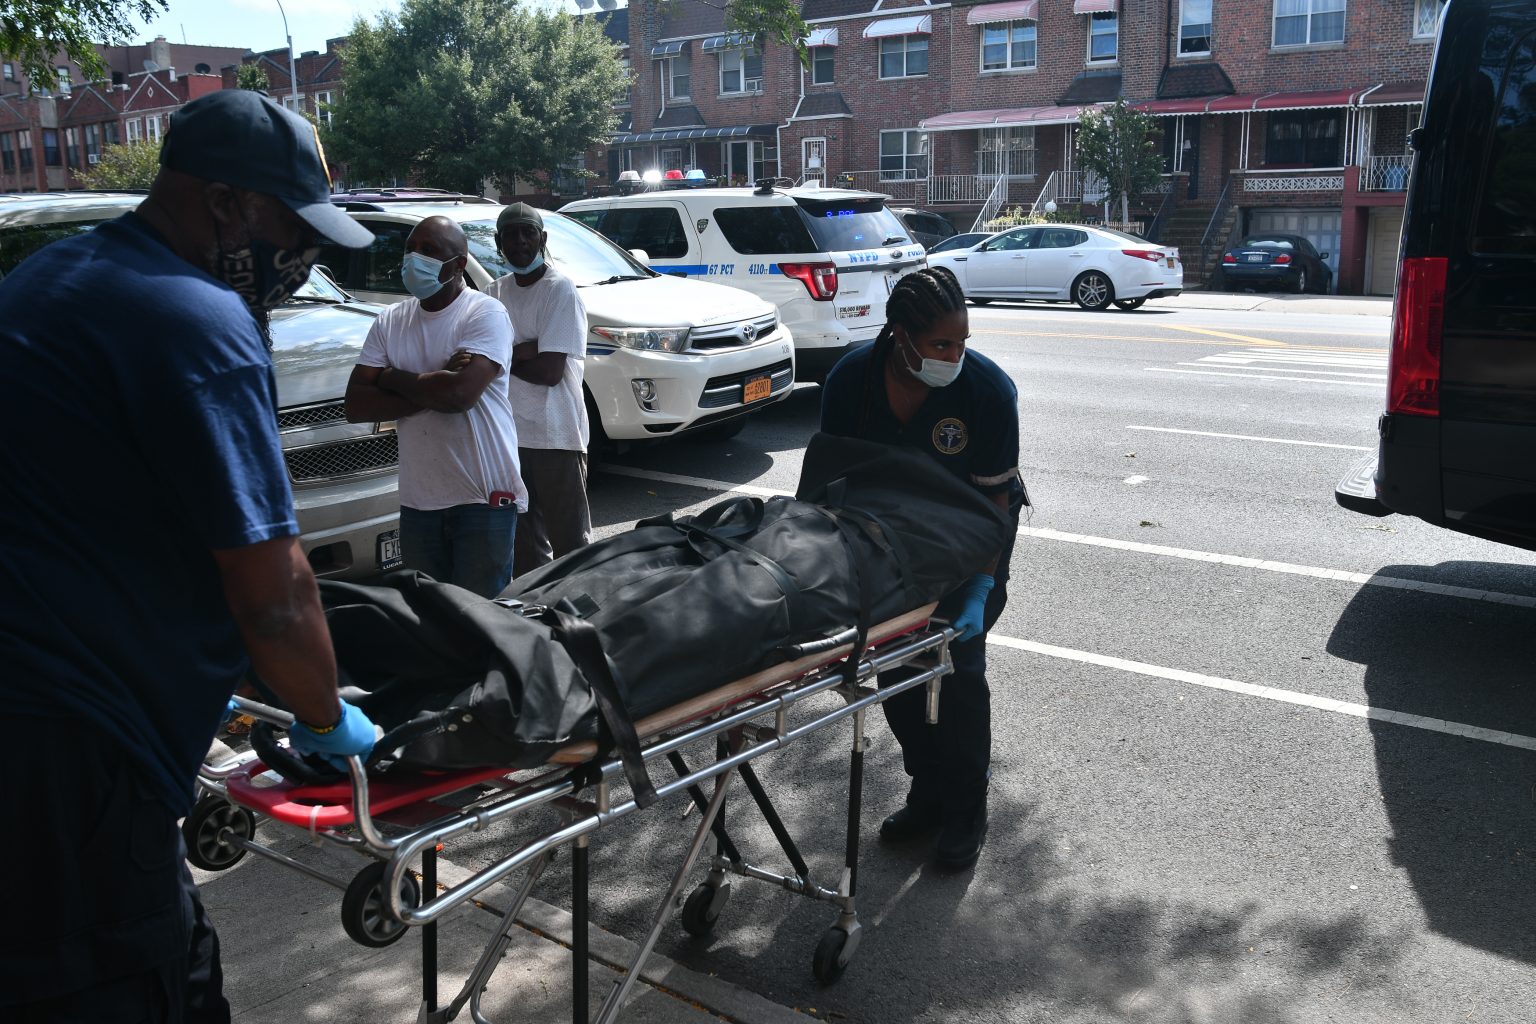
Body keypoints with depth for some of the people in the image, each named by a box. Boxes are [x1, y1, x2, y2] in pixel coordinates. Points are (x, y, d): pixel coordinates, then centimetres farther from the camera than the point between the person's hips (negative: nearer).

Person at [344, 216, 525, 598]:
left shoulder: (486, 314, -7)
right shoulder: (390, 322, 9)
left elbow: (460, 393, -22)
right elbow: (356, 406, 0)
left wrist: (393, 377, -5)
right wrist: (434, 390, -11)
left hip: (484, 497, -5)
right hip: (418, 499, 5)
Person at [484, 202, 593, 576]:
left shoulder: (560, 289, -8)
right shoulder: (495, 292, 12)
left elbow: (549, 372, -15)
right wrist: (524, 352, -15)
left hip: (554, 436, -6)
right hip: (509, 432, 7)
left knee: (570, 544, 0)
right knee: (524, 545, 15)